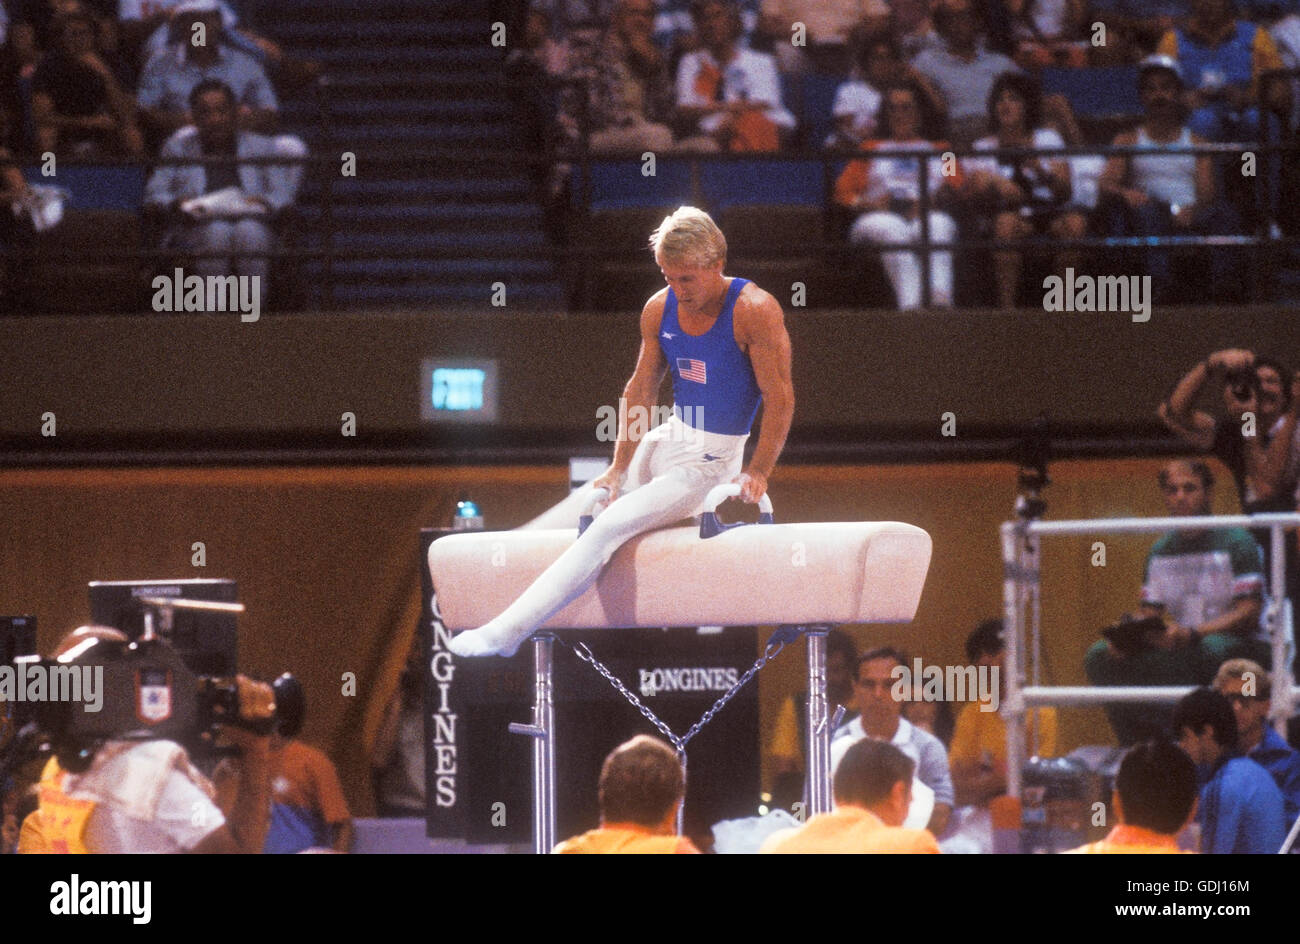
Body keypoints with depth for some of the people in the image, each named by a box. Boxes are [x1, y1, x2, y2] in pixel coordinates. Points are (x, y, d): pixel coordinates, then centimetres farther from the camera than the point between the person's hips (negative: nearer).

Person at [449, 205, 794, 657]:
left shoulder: (755, 310, -20)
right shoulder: (659, 310, -2)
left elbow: (780, 399, -17)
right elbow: (640, 391, 6)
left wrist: (758, 473, -19)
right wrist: (619, 469, 3)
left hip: (709, 461, -7)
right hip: (666, 442, 7)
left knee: (608, 527, -20)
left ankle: (505, 632, -25)